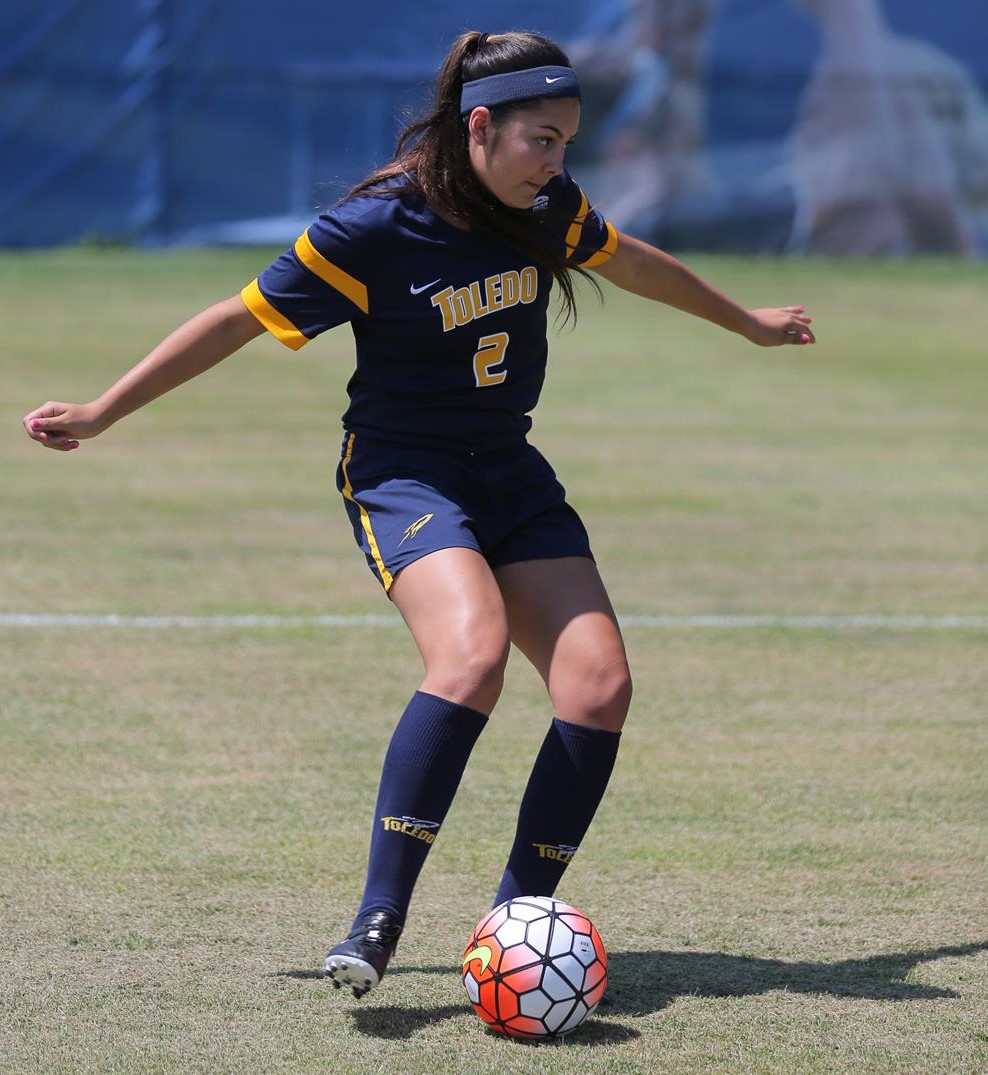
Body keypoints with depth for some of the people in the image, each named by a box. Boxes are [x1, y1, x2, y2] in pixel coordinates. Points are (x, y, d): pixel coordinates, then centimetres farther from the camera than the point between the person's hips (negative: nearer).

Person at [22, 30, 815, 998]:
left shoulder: (546, 207, 0)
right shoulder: (374, 228, -17)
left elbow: (631, 262, 22)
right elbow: (236, 322, -8)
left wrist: (746, 322, 37)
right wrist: (99, 415, -4)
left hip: (511, 473, 6)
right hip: (404, 473, -6)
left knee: (598, 684, -12)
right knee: (472, 655, -33)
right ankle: (377, 923, -29)